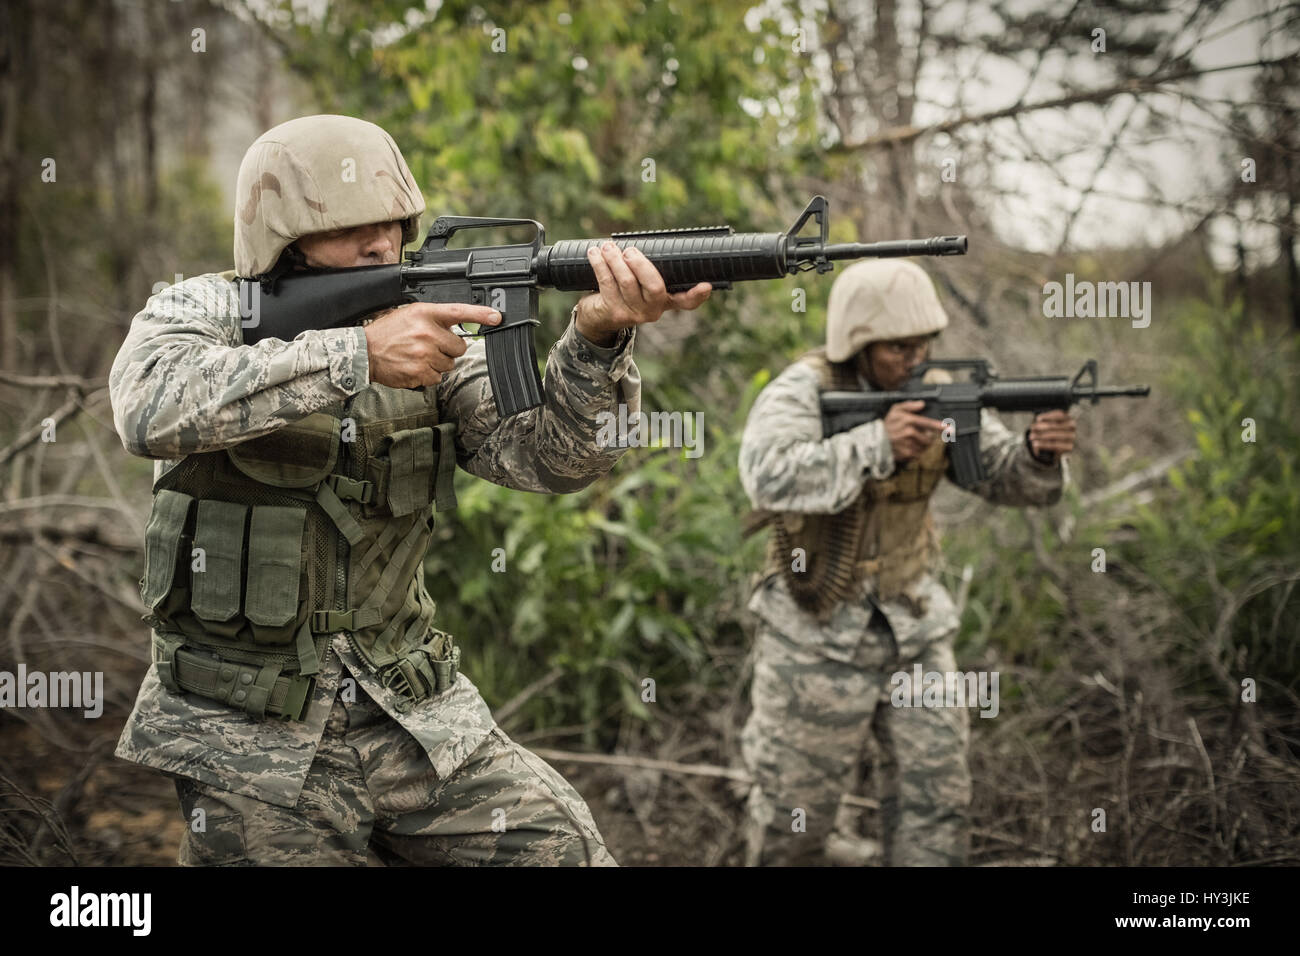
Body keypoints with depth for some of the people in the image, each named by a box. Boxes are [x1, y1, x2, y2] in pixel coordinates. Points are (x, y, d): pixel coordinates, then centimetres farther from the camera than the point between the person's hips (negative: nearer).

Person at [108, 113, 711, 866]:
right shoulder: (202, 314, -4)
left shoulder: (429, 335, 3)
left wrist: (599, 338, -27)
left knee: (568, 850, -3)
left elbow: (548, 456, -9)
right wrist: (357, 355, -32)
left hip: (419, 718, 3)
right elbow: (153, 409, -27)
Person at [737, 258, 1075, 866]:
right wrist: (876, 444, -39)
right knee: (796, 804, 8)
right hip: (816, 637, -4)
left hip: (913, 627, 4)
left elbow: (1005, 476, -4)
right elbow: (769, 476, -34)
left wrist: (1040, 454, -26)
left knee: (937, 793, 6)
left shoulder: (938, 394, -1)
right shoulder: (802, 393, -16)